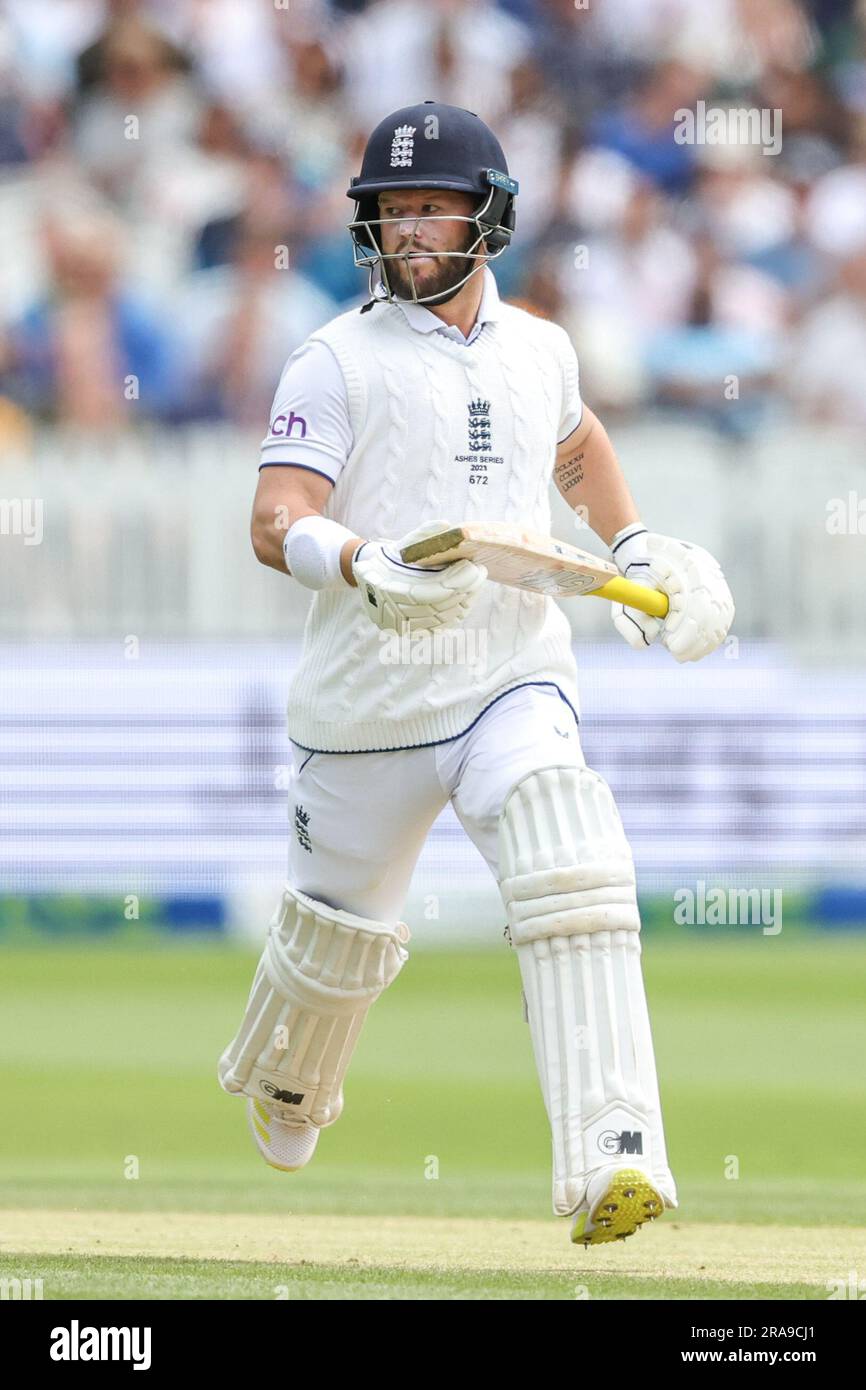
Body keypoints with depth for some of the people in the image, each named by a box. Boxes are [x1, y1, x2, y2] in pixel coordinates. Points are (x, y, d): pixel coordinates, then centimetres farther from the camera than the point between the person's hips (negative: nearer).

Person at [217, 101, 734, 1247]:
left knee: (576, 883, -22)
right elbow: (277, 522, -16)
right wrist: (370, 569, -36)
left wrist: (630, 540, 18)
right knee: (341, 930, 13)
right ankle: (282, 1095, 48)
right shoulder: (339, 361, -5)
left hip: (515, 682, 2)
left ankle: (612, 1165, -32)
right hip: (366, 697, -2)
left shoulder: (539, 350, 10)